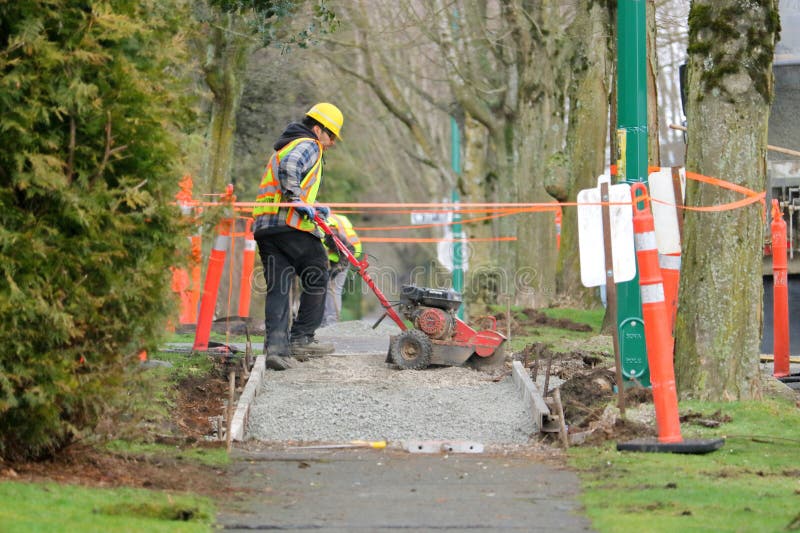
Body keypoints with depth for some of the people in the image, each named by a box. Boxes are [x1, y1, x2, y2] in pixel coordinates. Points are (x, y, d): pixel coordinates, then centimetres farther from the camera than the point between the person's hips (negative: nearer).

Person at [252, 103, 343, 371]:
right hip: (291, 226, -8)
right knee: (317, 279, 7)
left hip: (264, 226, 8)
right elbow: (289, 167, -20)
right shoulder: (308, 146, 1)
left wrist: (312, 207, 23)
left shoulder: (283, 147, 32)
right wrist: (299, 201, -19)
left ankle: (276, 346, -14)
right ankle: (301, 340, 5)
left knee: (277, 287, 1)